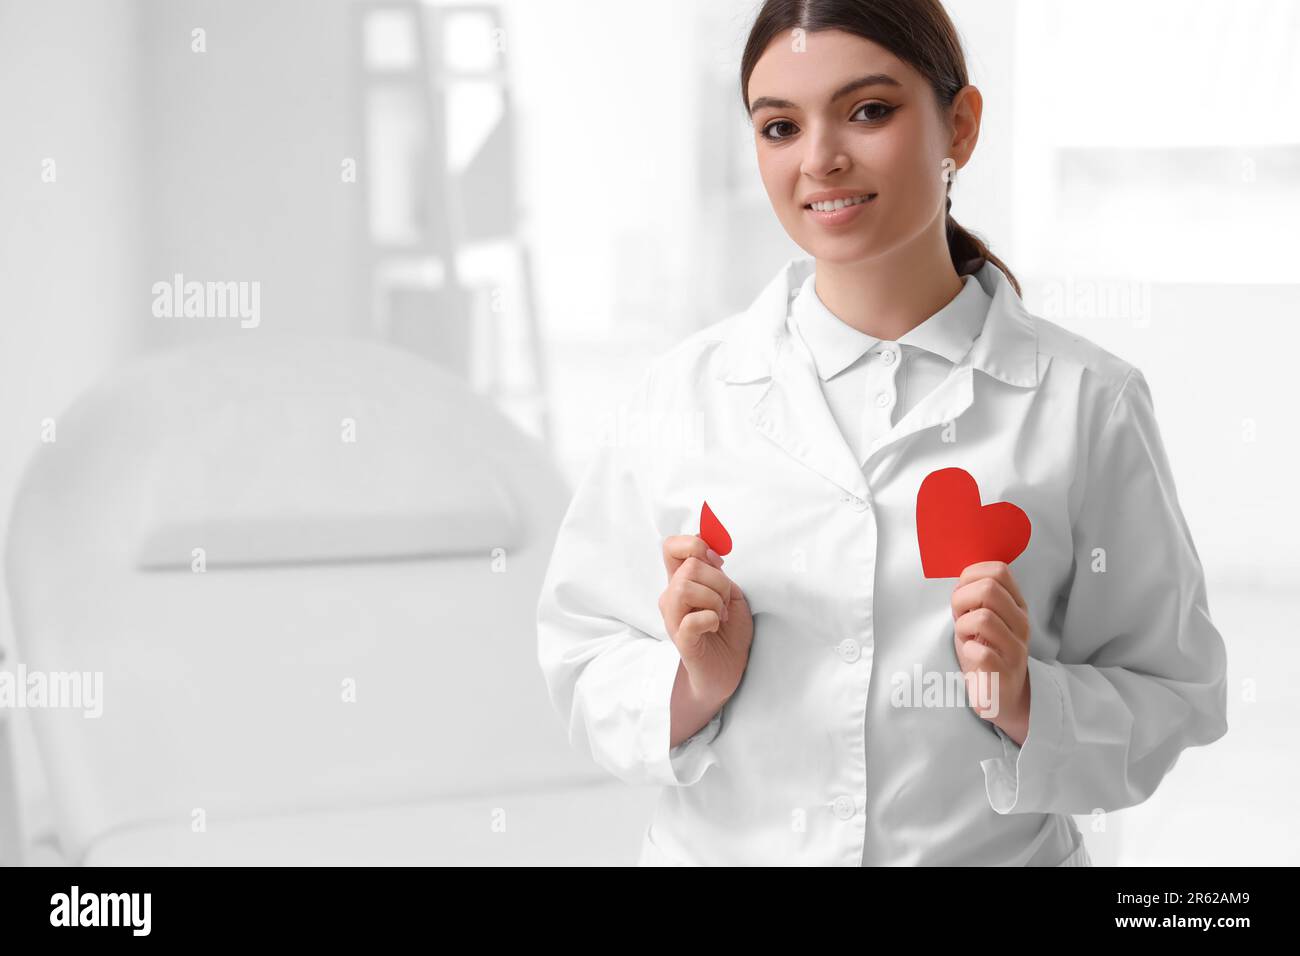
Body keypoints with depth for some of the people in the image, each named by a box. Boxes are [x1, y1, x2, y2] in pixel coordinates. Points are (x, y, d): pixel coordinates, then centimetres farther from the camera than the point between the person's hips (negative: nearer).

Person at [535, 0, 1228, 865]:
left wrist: (1023, 700, -20)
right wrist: (694, 685, -19)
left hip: (996, 853, -1)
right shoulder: (683, 394, -7)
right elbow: (584, 675, -2)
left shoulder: (1087, 402, -10)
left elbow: (1170, 702, -5)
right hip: (723, 849, 1)